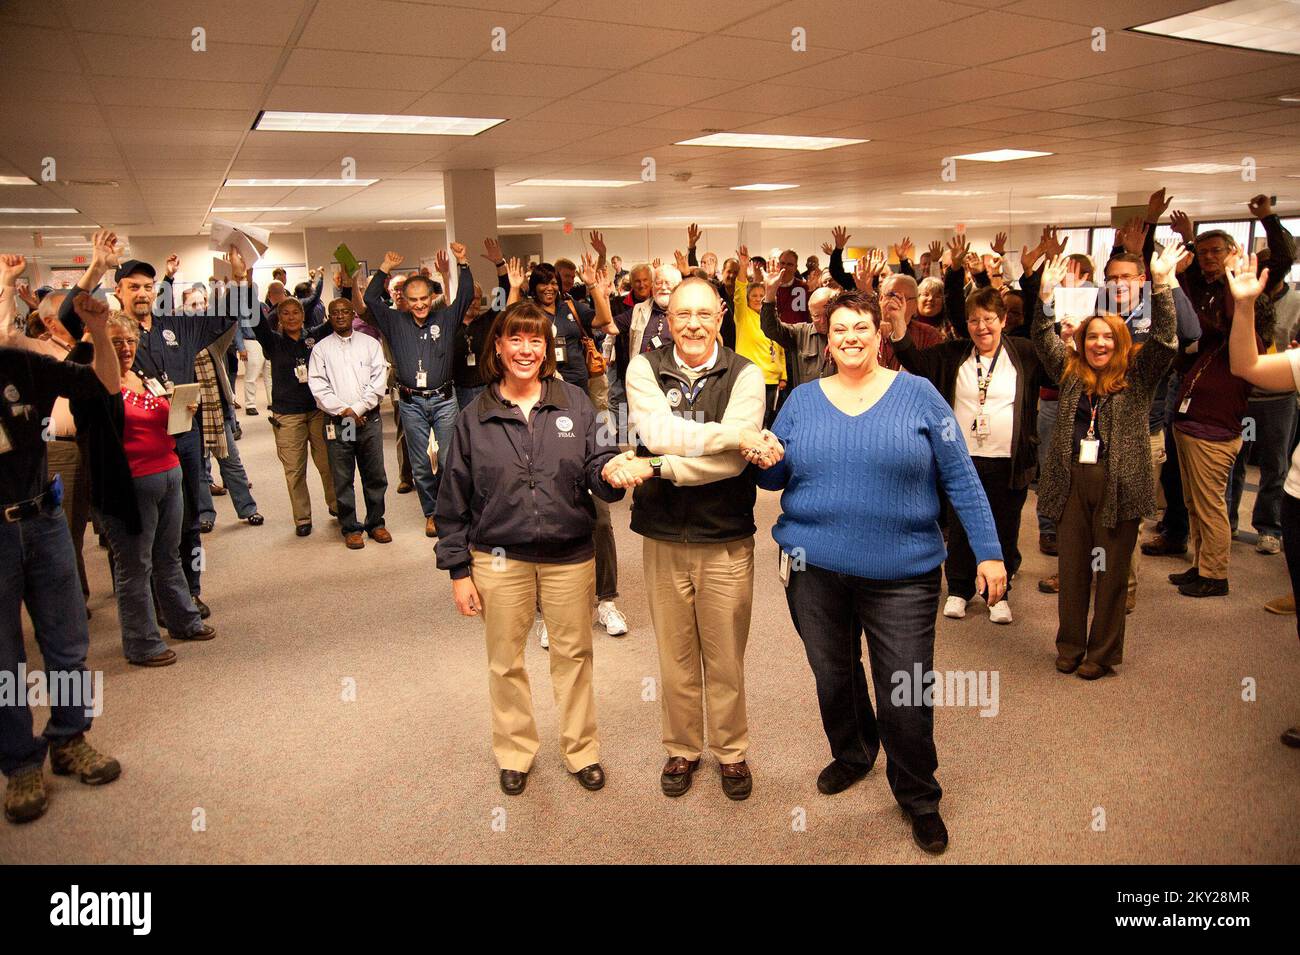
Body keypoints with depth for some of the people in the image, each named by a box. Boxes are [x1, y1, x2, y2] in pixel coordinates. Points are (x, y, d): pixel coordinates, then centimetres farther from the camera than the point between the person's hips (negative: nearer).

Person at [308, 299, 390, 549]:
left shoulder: (370, 344, 10)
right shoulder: (321, 348, 8)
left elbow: (379, 381, 1)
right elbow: (317, 386, 0)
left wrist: (357, 409, -9)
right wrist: (344, 411, -10)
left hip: (368, 418, 1)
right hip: (337, 422, 0)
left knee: (374, 475, 4)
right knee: (342, 479, 2)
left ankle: (375, 522, 18)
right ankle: (350, 528, 11)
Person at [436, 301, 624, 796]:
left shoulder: (574, 403, 0)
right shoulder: (474, 418, -1)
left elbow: (597, 465, -4)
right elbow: (455, 500, 2)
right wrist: (458, 569, 1)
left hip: (569, 555, 0)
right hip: (499, 558, 0)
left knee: (573, 654, 13)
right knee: (506, 660, 14)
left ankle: (582, 748, 34)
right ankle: (514, 751, 36)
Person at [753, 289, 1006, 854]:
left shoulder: (918, 395, -1)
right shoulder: (802, 399, 6)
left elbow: (960, 476, -1)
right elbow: (775, 478, 10)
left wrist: (988, 552, -4)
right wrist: (766, 460, -14)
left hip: (901, 571, -2)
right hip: (814, 565, 3)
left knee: (906, 693, 1)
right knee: (832, 676, 18)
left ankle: (918, 796, 26)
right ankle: (851, 754, 46)